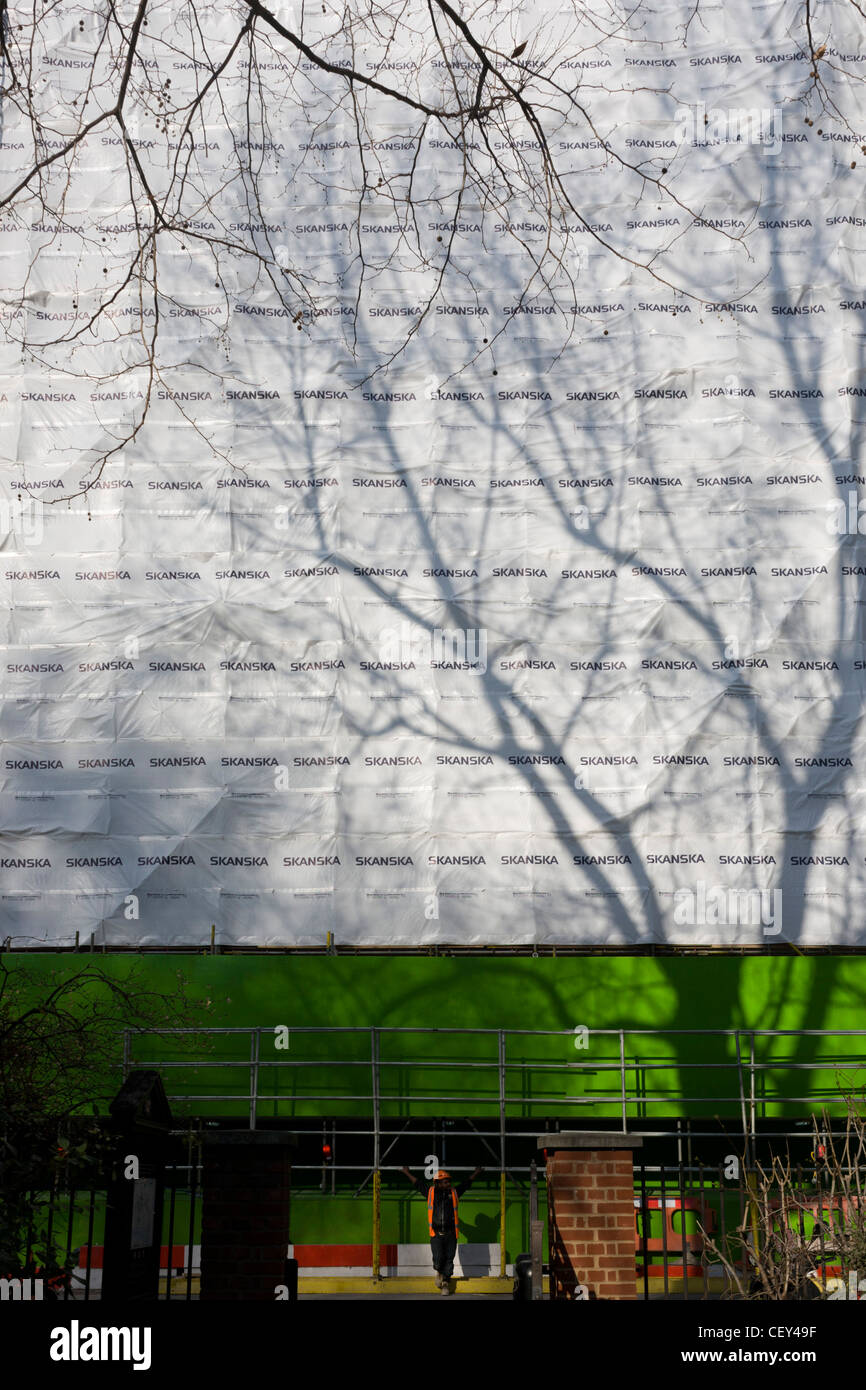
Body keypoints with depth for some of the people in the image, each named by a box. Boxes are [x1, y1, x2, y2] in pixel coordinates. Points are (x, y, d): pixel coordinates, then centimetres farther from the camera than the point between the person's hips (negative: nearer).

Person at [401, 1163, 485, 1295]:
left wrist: (476, 1173, 32)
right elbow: (417, 1184, 21)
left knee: (449, 1259, 2)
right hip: (436, 1234, -2)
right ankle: (439, 1272, 24)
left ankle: (445, 1282, 17)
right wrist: (407, 1173, 29)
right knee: (438, 1258, -8)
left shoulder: (454, 1192, 11)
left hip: (451, 1234, 2)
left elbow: (467, 1183, 25)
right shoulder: (431, 1192, 8)